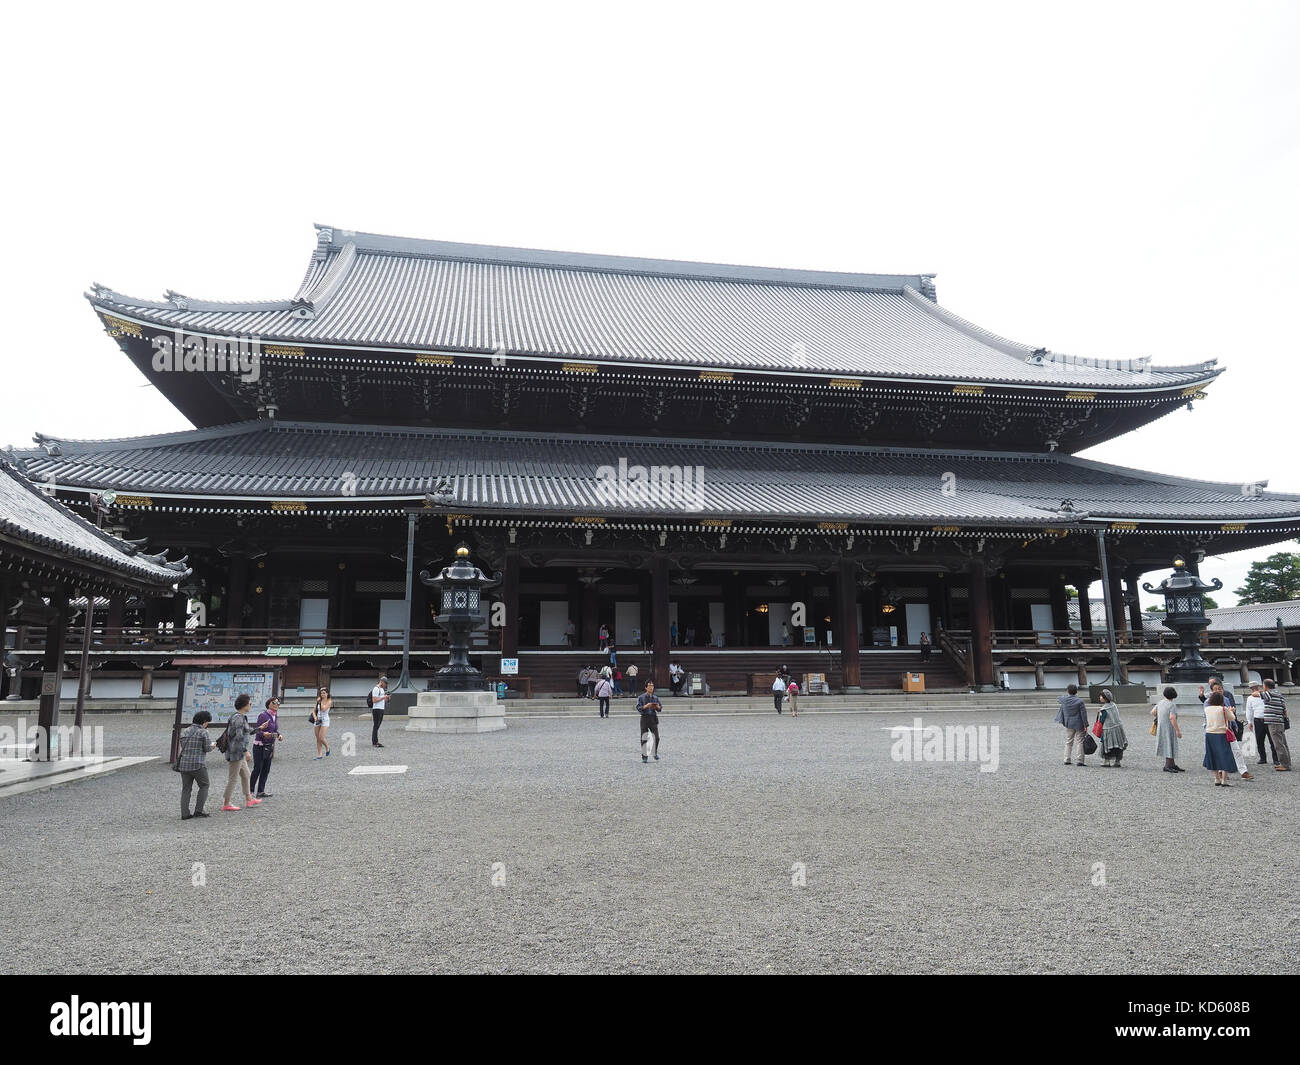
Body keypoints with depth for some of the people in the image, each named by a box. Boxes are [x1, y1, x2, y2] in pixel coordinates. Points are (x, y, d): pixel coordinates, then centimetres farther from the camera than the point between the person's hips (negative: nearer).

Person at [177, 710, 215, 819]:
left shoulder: (185, 732, 12)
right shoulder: (203, 732, -8)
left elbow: (183, 746, 16)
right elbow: (207, 748, -8)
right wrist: (213, 746, 14)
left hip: (183, 764, 6)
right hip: (198, 765, -6)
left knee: (186, 789, 10)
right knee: (204, 786, 10)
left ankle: (184, 814, 5)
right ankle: (198, 811, 4)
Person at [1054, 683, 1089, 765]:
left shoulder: (1064, 700, -3)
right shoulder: (1080, 701, -13)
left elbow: (1059, 699, 23)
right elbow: (1083, 714, -12)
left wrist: (1067, 695, 33)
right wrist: (1086, 725, -7)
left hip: (1069, 724, 4)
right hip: (1079, 724, -4)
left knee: (1068, 742, 14)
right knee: (1080, 742, 2)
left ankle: (1067, 760, 14)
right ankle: (1080, 761, 0)